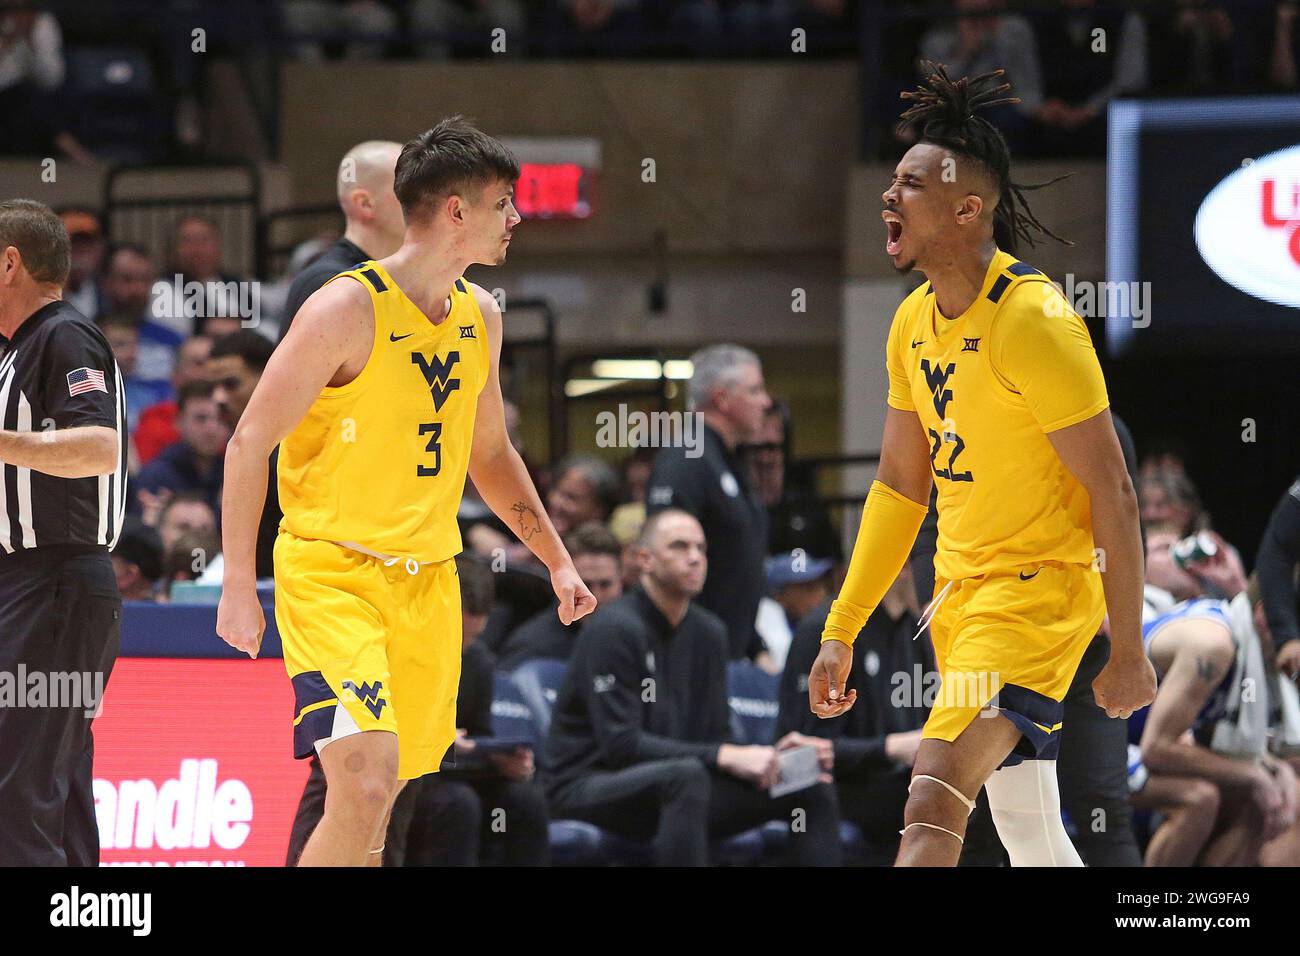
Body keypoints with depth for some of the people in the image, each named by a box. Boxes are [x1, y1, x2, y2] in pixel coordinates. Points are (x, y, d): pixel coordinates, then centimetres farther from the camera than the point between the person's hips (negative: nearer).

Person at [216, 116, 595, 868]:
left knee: (382, 794, 7)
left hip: (428, 578, 7)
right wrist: (239, 588, -15)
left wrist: (557, 560, 22)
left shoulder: (480, 316, 9)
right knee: (366, 782, -22)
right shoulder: (347, 309, -14)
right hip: (332, 572, -7)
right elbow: (249, 444, -12)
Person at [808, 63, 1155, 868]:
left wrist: (1129, 651, -15)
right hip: (961, 587, 9)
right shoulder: (915, 322, 8)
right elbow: (899, 487, 16)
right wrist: (841, 632, 14)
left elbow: (1114, 495, -16)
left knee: (932, 810, -23)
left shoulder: (1033, 322, -18)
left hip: (1042, 588, -9)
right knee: (1030, 834, 15)